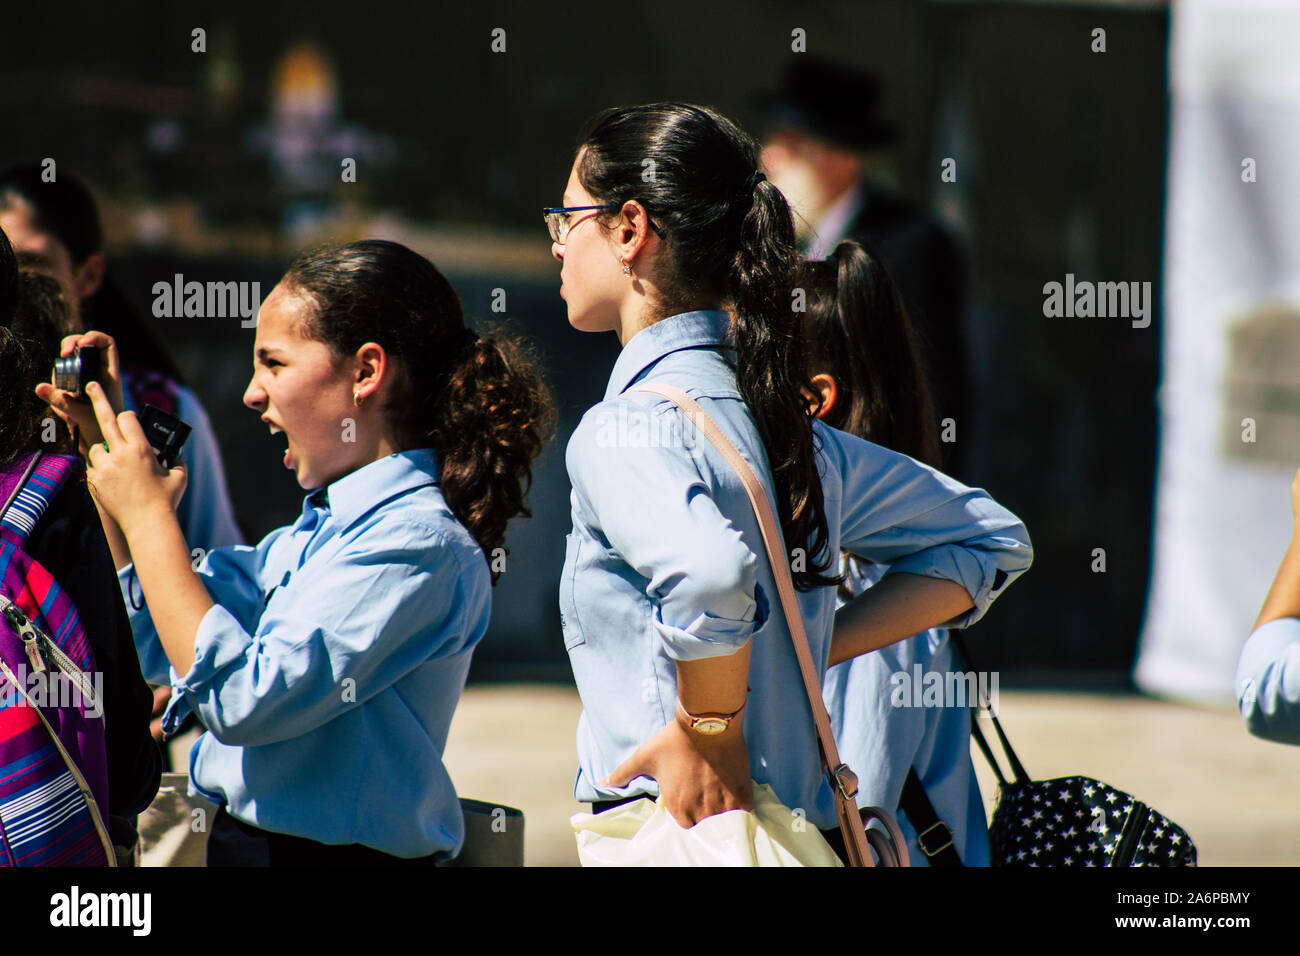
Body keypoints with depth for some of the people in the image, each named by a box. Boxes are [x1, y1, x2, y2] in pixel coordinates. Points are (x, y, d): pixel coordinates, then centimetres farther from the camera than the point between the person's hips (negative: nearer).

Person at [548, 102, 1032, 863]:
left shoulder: (623, 429, -13)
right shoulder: (783, 420, 11)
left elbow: (710, 573, -35)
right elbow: (992, 538, 18)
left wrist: (708, 733, -19)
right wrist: (816, 655, 10)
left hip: (682, 831, -8)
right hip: (805, 822, 8)